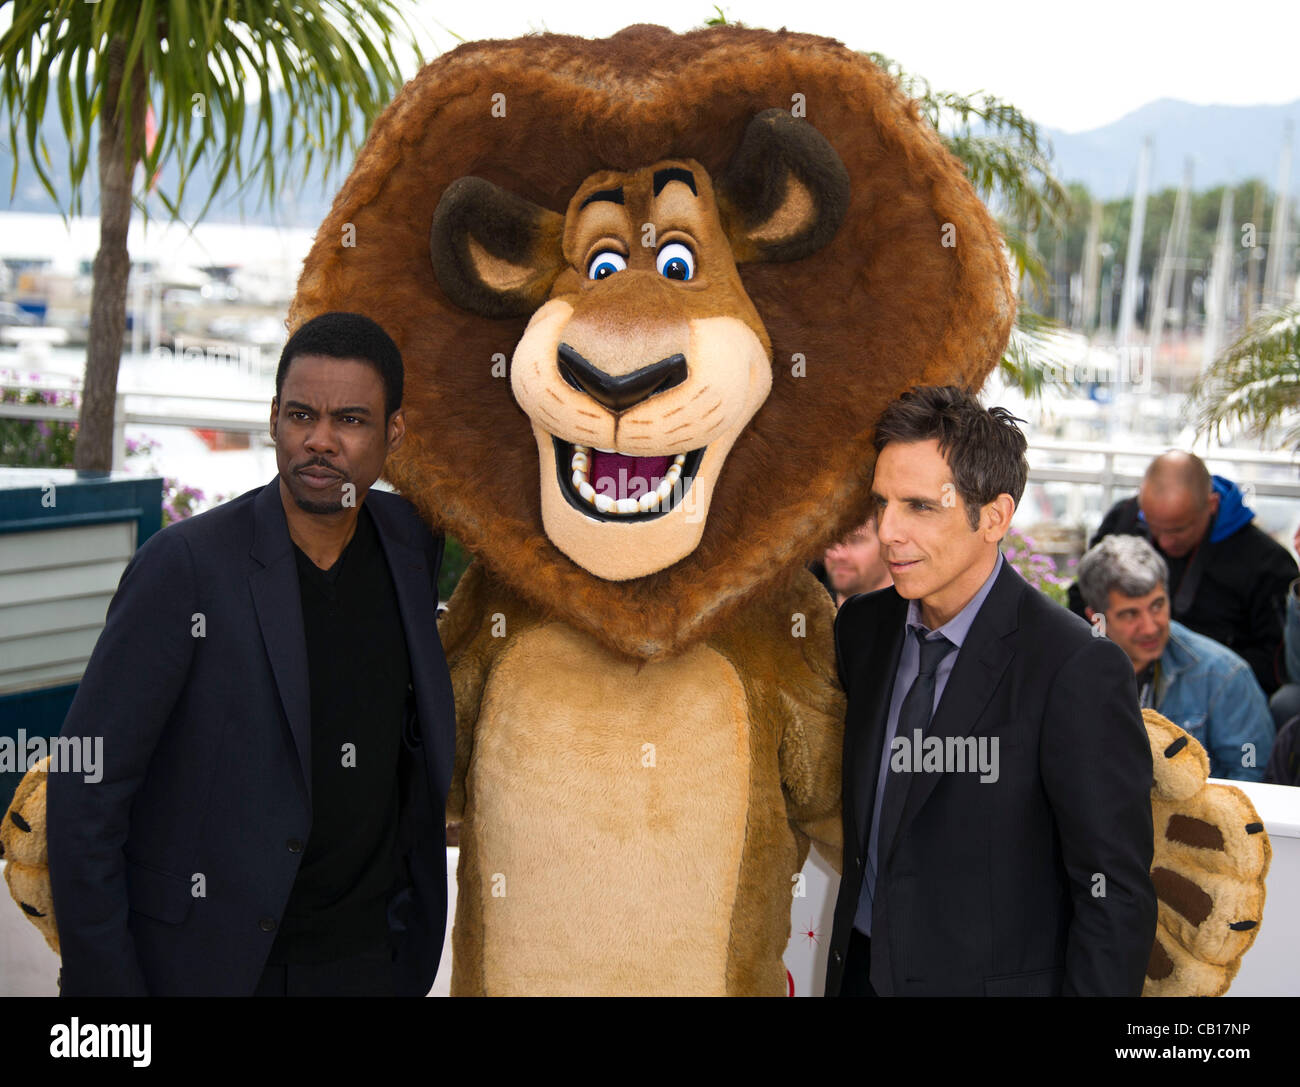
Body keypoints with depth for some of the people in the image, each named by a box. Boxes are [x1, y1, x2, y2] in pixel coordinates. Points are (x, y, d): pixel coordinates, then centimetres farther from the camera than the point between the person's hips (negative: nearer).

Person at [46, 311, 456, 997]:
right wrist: (102, 982, -13)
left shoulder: (414, 546, 0)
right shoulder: (184, 564, -15)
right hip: (209, 964, -4)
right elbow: (86, 786, -13)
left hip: (370, 959, 4)